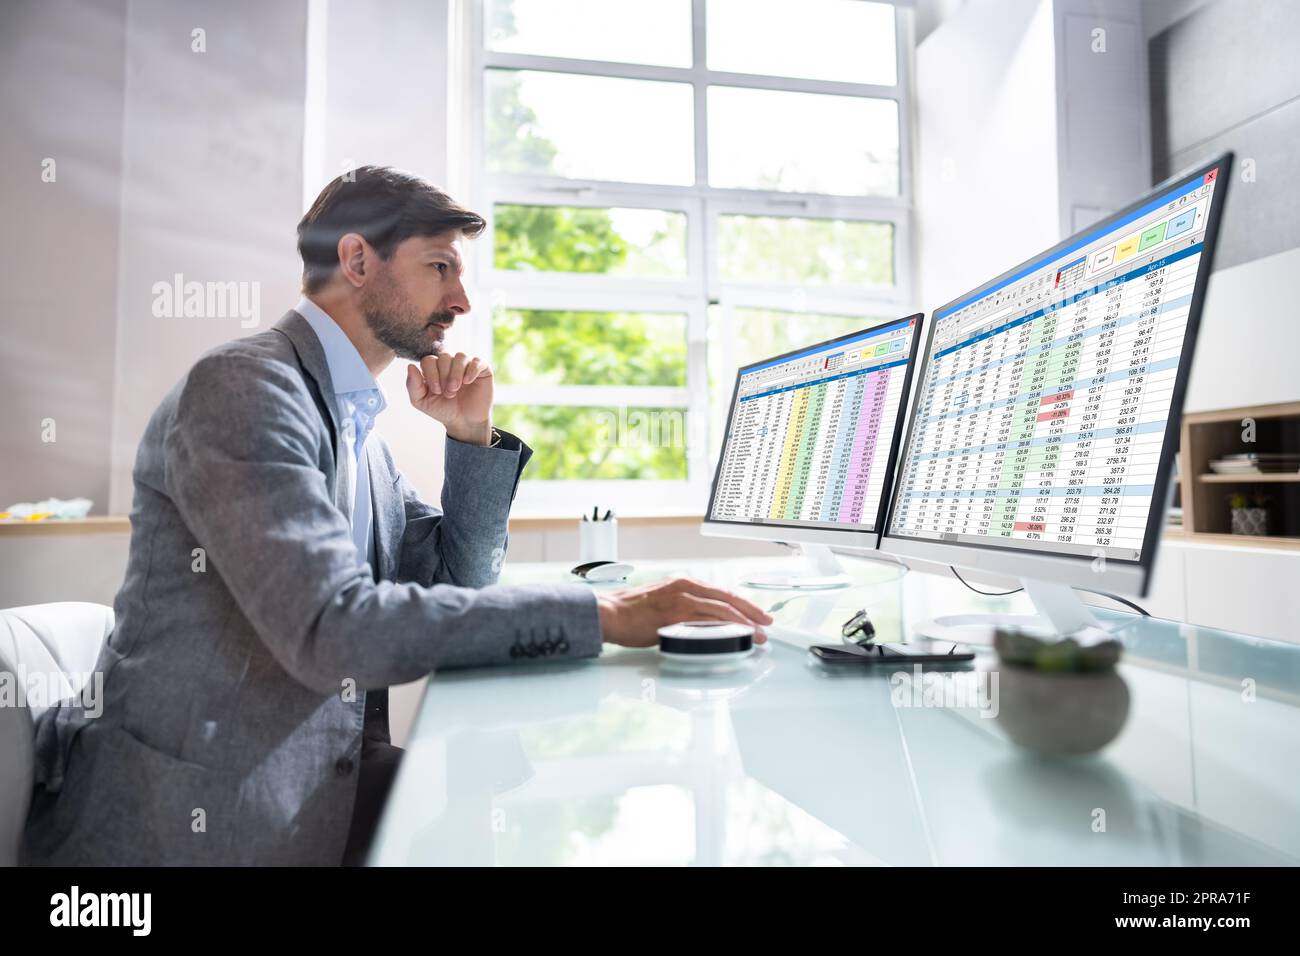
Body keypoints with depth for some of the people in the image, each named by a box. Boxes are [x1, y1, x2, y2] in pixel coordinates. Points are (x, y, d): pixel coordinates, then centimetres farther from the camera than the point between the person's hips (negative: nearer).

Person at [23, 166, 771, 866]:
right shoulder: (242, 385, -17)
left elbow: (455, 584, 10)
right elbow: (331, 627, -28)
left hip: (325, 784, 7)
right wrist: (603, 613, -28)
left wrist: (474, 437, -4)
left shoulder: (357, 420, 9)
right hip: (199, 819, -7)